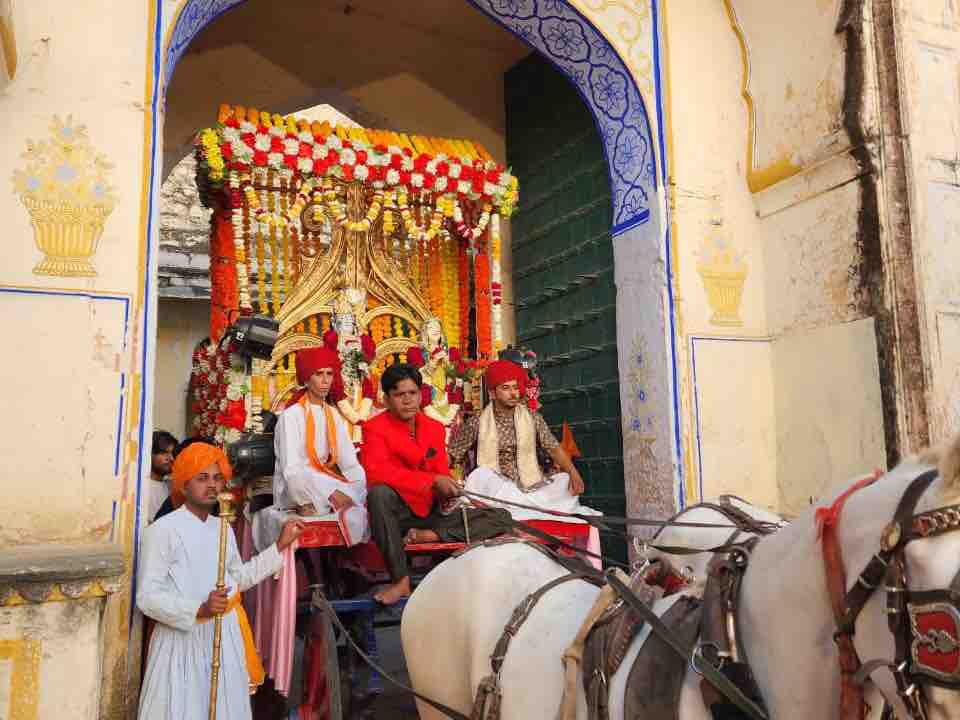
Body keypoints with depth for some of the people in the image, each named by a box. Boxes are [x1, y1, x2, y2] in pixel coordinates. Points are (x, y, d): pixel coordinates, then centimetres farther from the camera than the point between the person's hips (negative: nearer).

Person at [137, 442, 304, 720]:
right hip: (183, 639, -6)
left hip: (226, 639, 7)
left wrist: (280, 545, 16)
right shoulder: (162, 530, -14)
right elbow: (147, 597, -17)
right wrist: (199, 610, -27)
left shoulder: (223, 529, 11)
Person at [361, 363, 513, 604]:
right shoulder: (375, 428, -8)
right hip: (397, 512, -4)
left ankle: (427, 536, -18)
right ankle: (400, 579, -29)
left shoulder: (435, 428, 8)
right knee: (379, 493, -40)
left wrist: (447, 493, -17)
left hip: (431, 511, 5)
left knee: (502, 517, -8)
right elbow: (376, 473, -26)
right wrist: (432, 481, -31)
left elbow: (442, 474, 8)